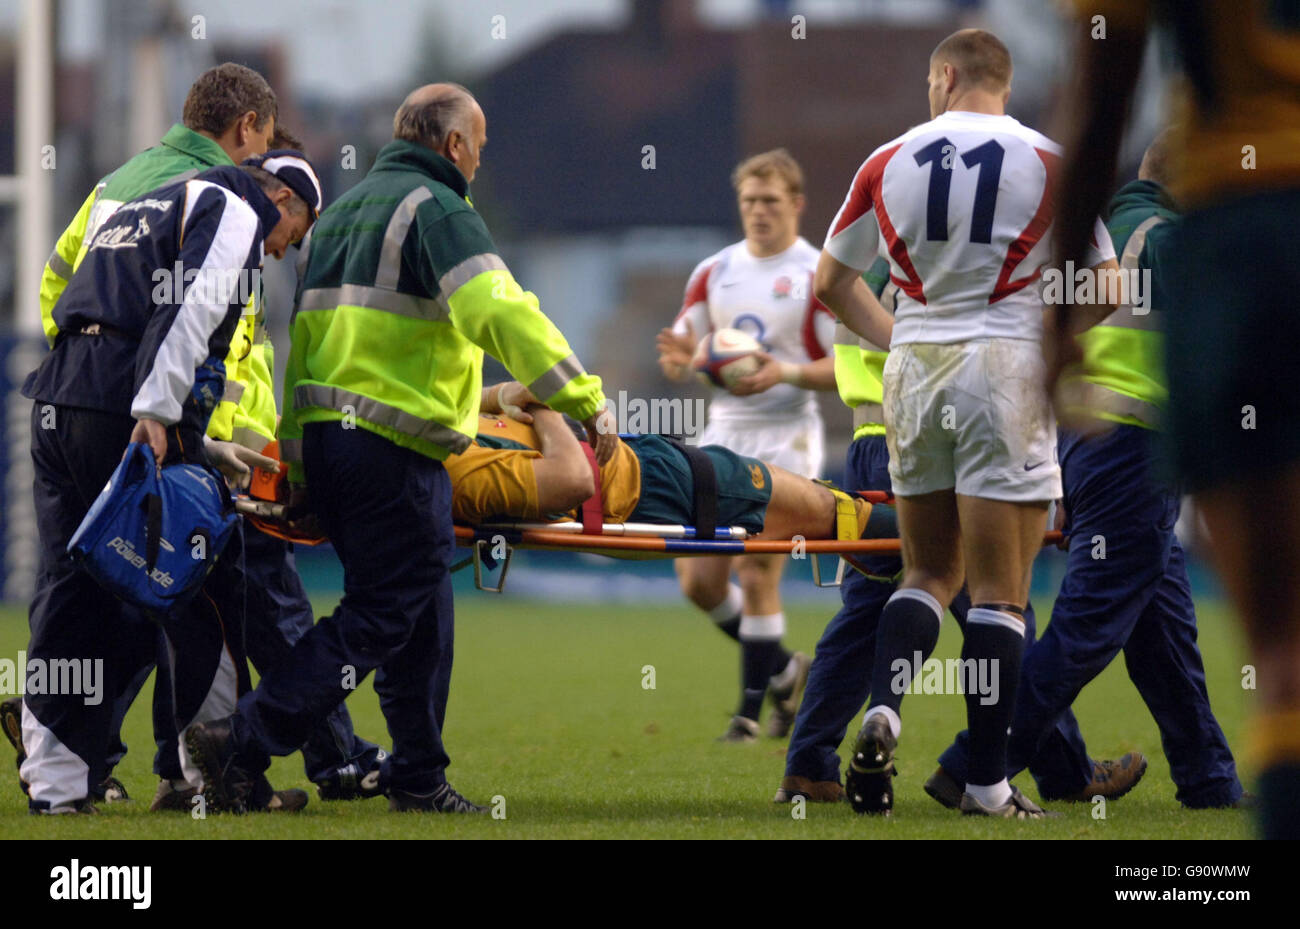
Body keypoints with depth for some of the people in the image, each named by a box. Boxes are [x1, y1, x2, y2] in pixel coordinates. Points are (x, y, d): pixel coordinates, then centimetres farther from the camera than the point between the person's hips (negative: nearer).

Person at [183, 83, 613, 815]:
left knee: (421, 616, 15)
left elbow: (305, 336, 23)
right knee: (381, 618, -6)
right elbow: (500, 313, -22)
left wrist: (296, 458, 26)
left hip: (324, 433, 9)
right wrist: (586, 399, -22)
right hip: (395, 448, -9)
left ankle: (420, 780, 15)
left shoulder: (345, 211, 21)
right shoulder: (437, 210, -7)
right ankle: (243, 746, -13)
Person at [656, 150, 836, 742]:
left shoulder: (817, 276, -5)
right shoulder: (714, 272, 11)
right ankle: (782, 671, 22)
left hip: (785, 438, -6)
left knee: (756, 573, -11)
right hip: (723, 433, 6)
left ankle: (751, 709, 0)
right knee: (698, 579, 1)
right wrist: (678, 357, -10)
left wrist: (787, 372, -23)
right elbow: (683, 349, 14)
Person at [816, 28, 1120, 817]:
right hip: (1006, 368, -3)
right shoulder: (1049, 164, -3)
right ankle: (988, 783, -2)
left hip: (915, 369, 3)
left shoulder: (888, 163, 4)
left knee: (929, 572, 16)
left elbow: (832, 284, 12)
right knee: (1000, 592, 0)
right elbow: (1104, 288, -1)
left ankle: (882, 711, -7)